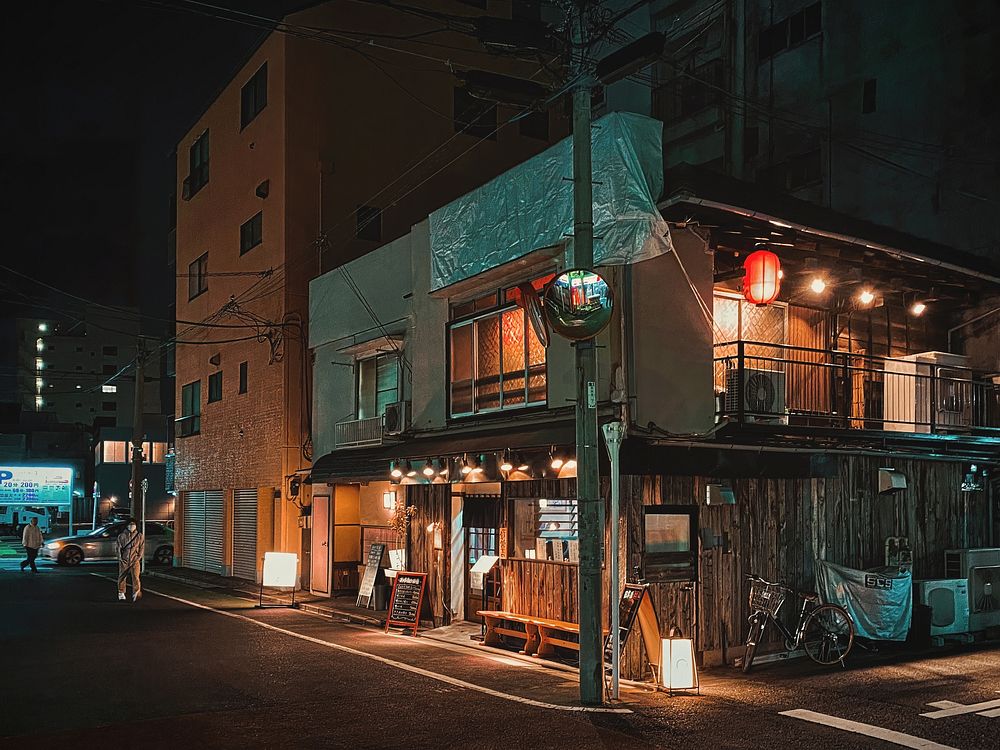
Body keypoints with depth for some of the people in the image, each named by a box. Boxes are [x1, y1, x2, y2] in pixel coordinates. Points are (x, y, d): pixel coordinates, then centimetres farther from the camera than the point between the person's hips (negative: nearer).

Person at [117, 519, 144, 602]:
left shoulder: (140, 536, 7)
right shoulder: (121, 536, 6)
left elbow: (141, 548, 8)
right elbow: (119, 548, 7)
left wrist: (138, 558, -2)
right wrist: (120, 558, -2)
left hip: (135, 560, -1)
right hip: (124, 560, 1)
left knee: (135, 576, -14)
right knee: (122, 577, 5)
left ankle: (136, 594, -20)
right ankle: (121, 594, 18)